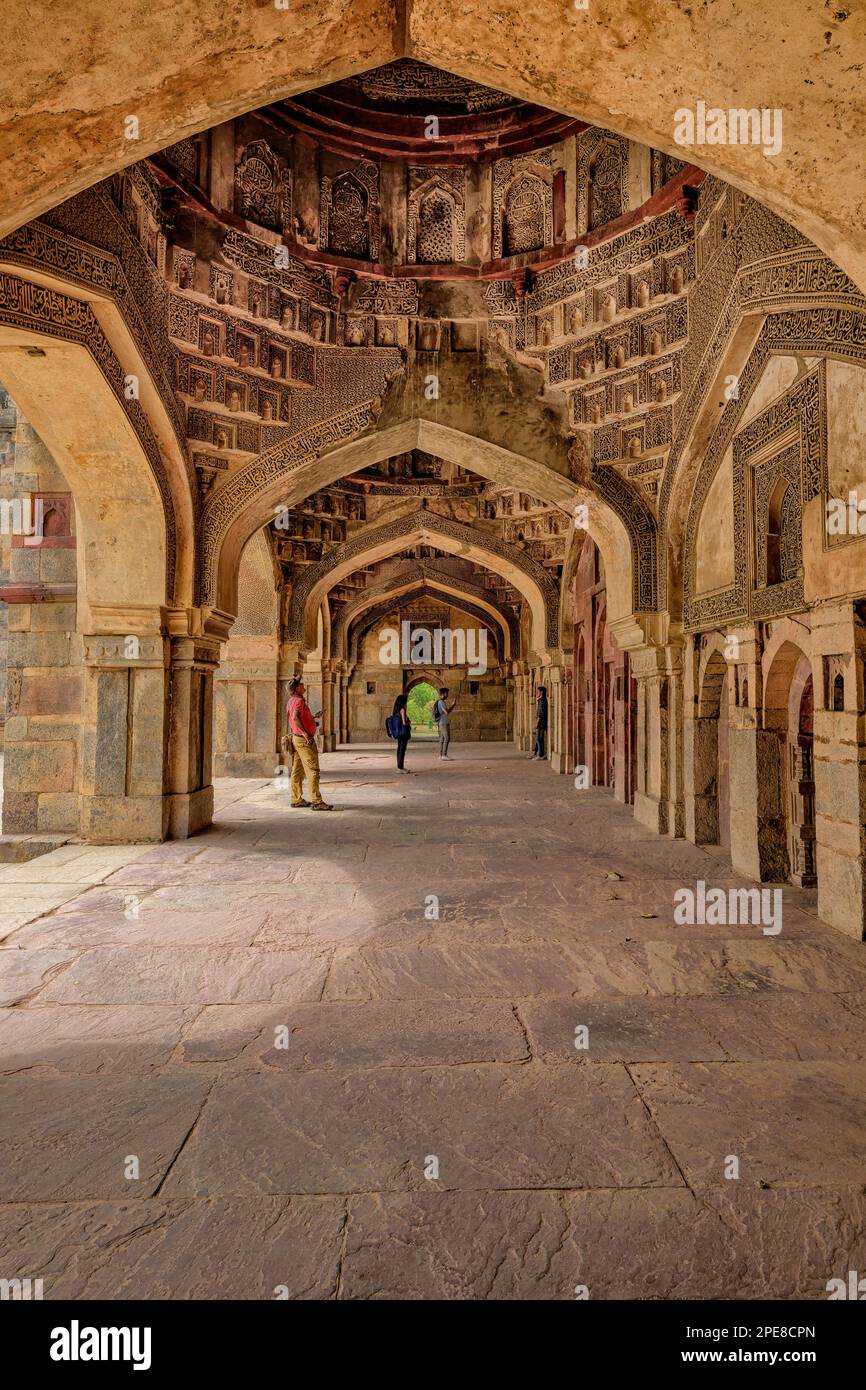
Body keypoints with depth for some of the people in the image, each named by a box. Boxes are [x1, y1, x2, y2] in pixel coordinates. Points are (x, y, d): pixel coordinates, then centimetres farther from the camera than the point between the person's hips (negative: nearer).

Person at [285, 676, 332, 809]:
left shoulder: (291, 701, 17)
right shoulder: (299, 700, -14)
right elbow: (295, 717, -29)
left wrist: (315, 717, 20)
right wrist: (305, 734, -29)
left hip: (296, 738, 10)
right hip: (303, 740, -10)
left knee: (297, 770, 13)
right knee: (313, 770, -10)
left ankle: (296, 799, 20)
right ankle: (317, 802, -11)